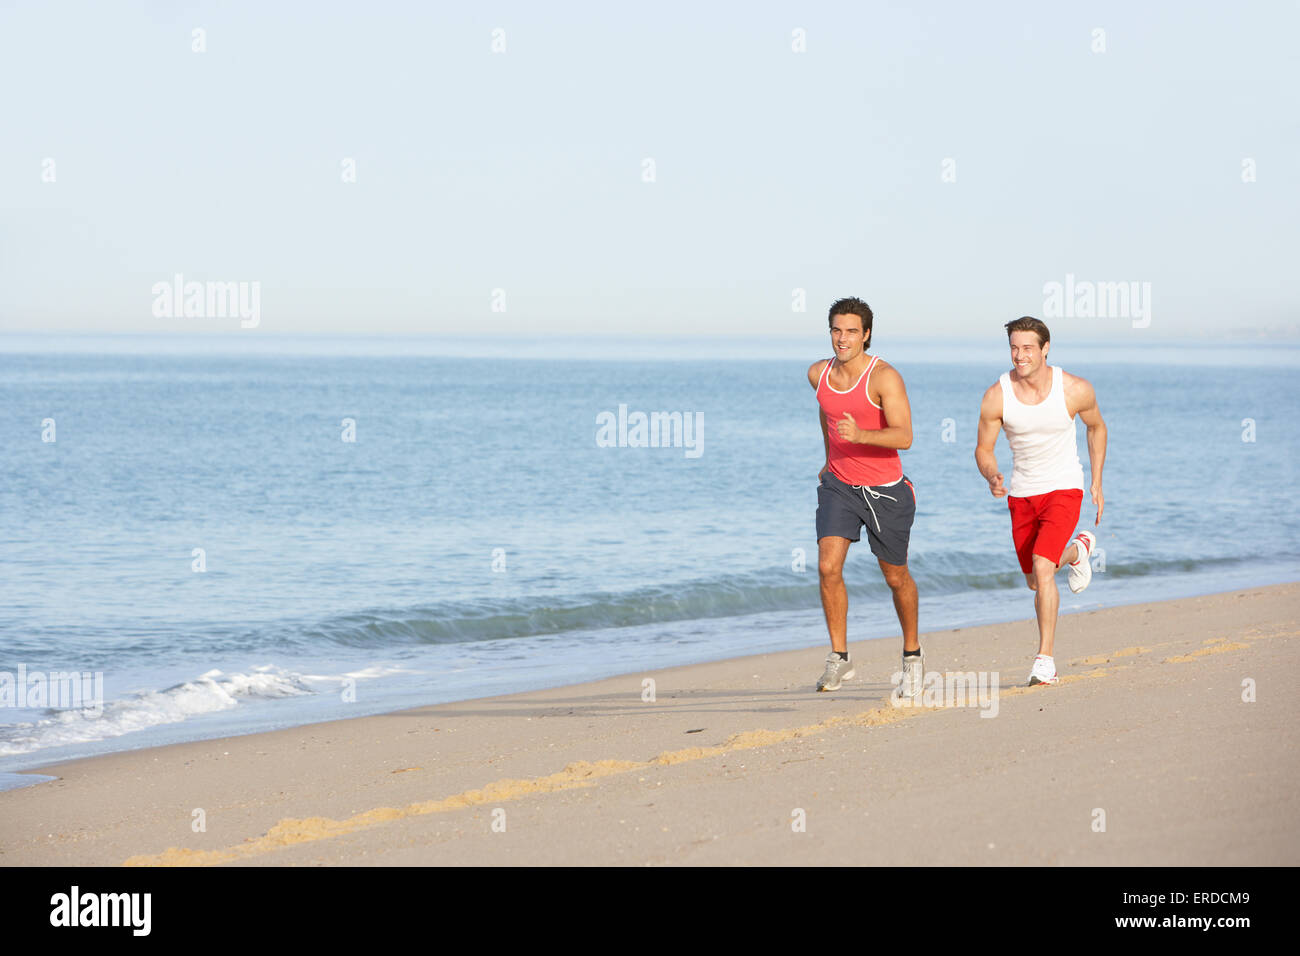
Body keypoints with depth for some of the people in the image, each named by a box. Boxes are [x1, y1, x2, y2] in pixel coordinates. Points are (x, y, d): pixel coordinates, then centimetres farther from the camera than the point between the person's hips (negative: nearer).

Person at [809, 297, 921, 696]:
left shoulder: (884, 377, -19)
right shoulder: (818, 374, -2)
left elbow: (903, 437, -28)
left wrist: (860, 435, -44)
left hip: (885, 490, -3)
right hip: (839, 485, 3)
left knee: (896, 577, 11)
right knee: (828, 566, -16)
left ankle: (912, 654, 33)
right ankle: (839, 658, -6)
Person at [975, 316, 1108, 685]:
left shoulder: (1076, 390, -16)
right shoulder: (997, 396, -15)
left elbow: (1097, 427, 6)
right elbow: (983, 449, -4)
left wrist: (1097, 484, 7)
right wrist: (992, 477, -27)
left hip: (1063, 489, -3)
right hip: (1021, 494, 3)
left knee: (1042, 568, -22)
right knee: (1035, 580, 17)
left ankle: (1045, 659, -16)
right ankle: (1077, 550, 52)